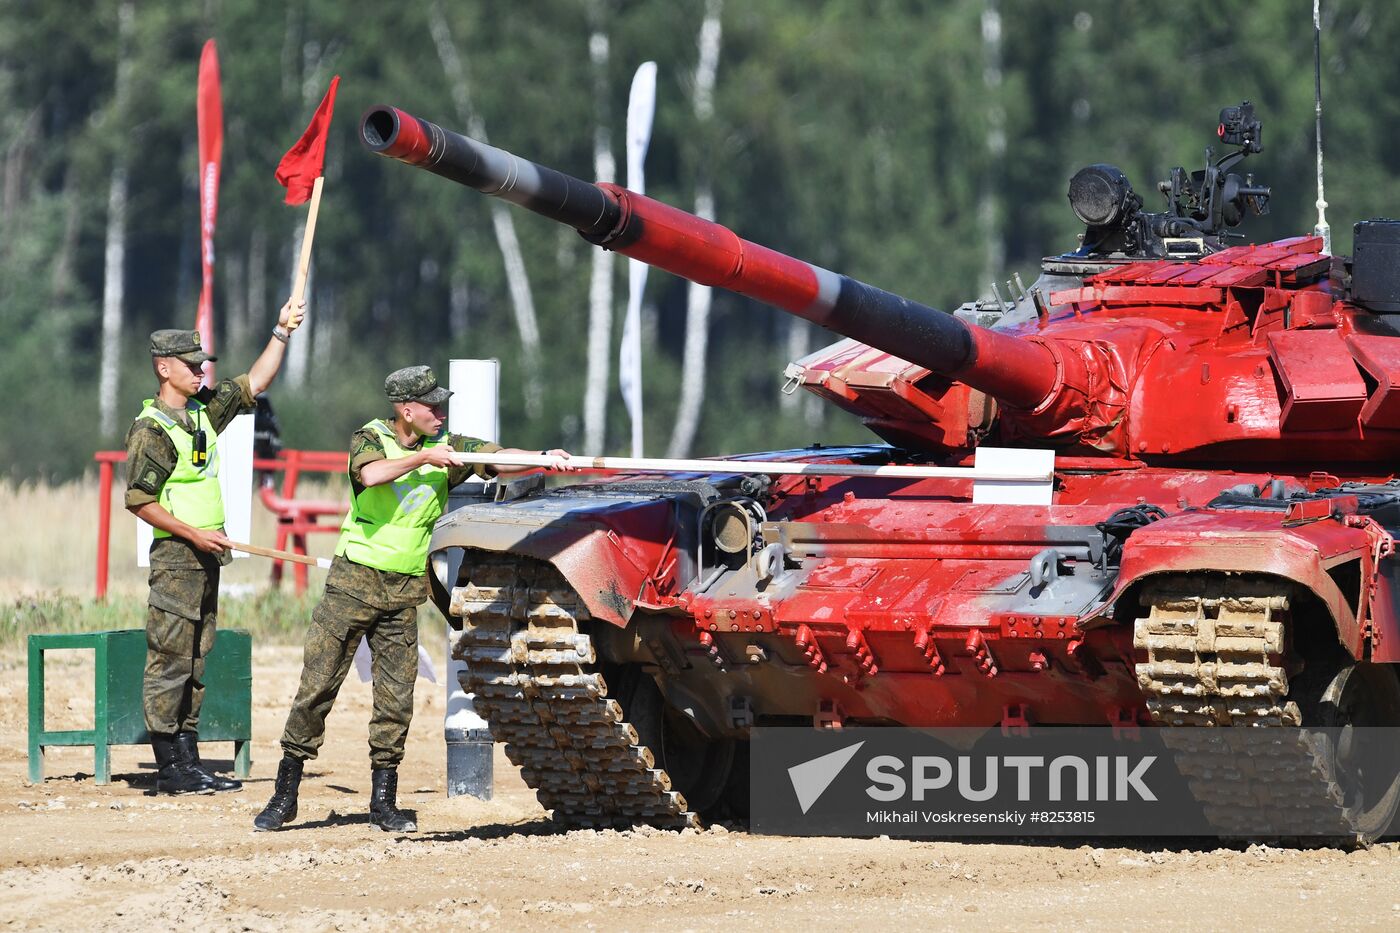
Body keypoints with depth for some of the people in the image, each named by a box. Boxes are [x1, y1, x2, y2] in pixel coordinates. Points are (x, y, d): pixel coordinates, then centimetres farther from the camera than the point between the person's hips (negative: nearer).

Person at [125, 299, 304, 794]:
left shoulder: (204, 409, 12)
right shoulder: (152, 428, -12)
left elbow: (254, 382, 22)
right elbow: (139, 500, -15)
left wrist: (282, 332, 15)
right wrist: (194, 534, -19)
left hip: (207, 555, 9)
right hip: (176, 555, -9)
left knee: (195, 661, 10)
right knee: (170, 660, -7)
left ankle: (189, 761, 14)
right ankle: (170, 768, -7)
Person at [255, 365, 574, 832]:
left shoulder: (444, 446, 6)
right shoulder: (371, 439, -4)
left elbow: (500, 460, -4)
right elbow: (370, 474, -25)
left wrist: (545, 458, -20)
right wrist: (422, 459, -21)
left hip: (403, 591, 3)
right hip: (353, 582, -3)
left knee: (396, 699, 2)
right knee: (316, 688, -3)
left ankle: (383, 801, 11)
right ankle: (285, 796, 4)